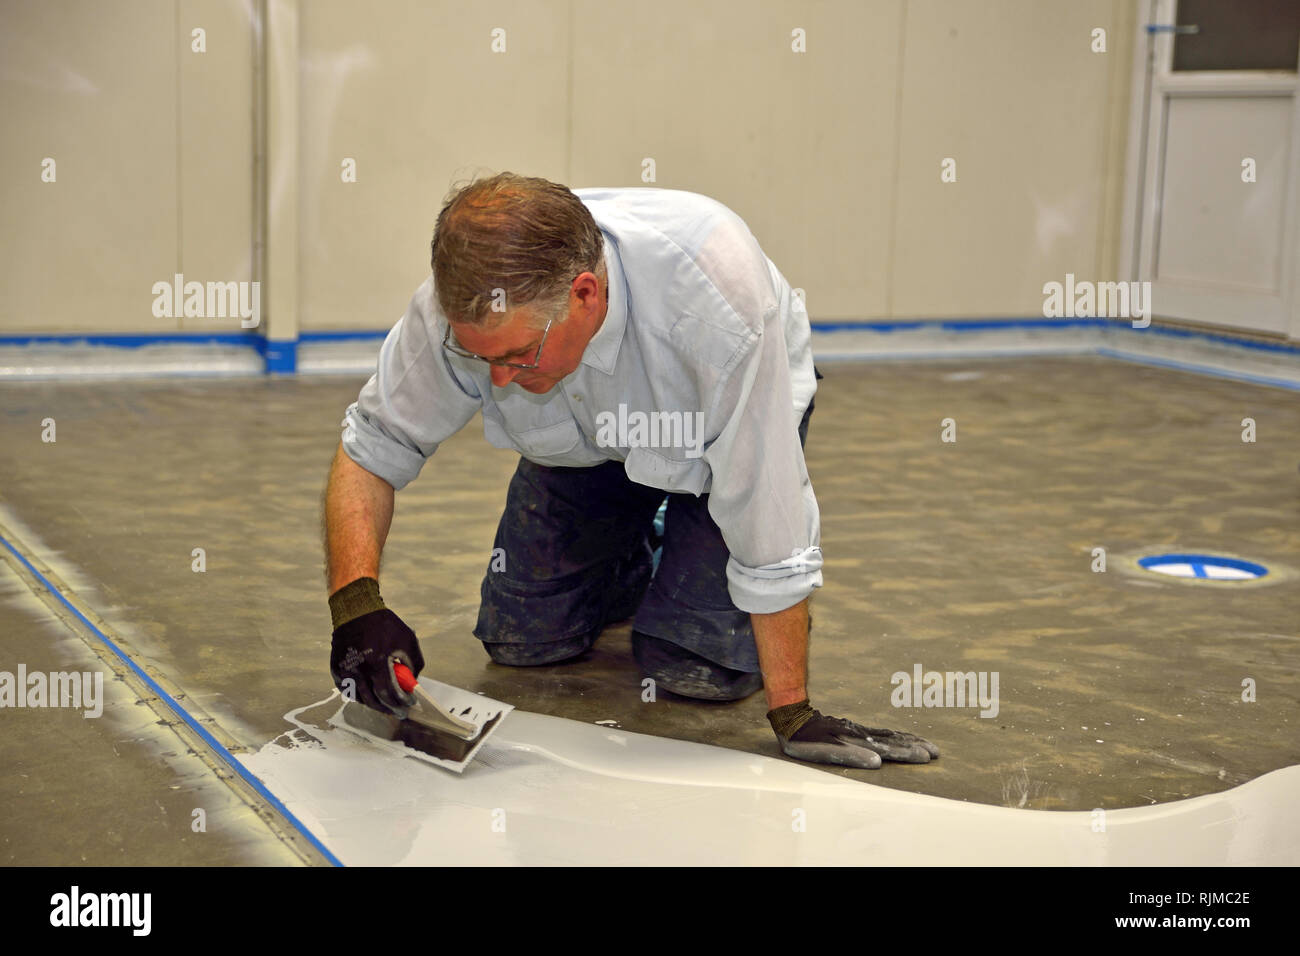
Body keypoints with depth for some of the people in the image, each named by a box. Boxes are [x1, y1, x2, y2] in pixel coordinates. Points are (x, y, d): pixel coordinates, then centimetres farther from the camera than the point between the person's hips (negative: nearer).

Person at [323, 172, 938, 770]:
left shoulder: (715, 303, -45)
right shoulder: (467, 305, -34)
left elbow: (768, 516, -37)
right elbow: (370, 449, -19)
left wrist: (793, 716, -31)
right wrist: (356, 605, -37)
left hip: (728, 421, -3)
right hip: (589, 435, 4)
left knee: (691, 664, -17)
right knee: (519, 638, -1)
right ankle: (634, 564, 28)